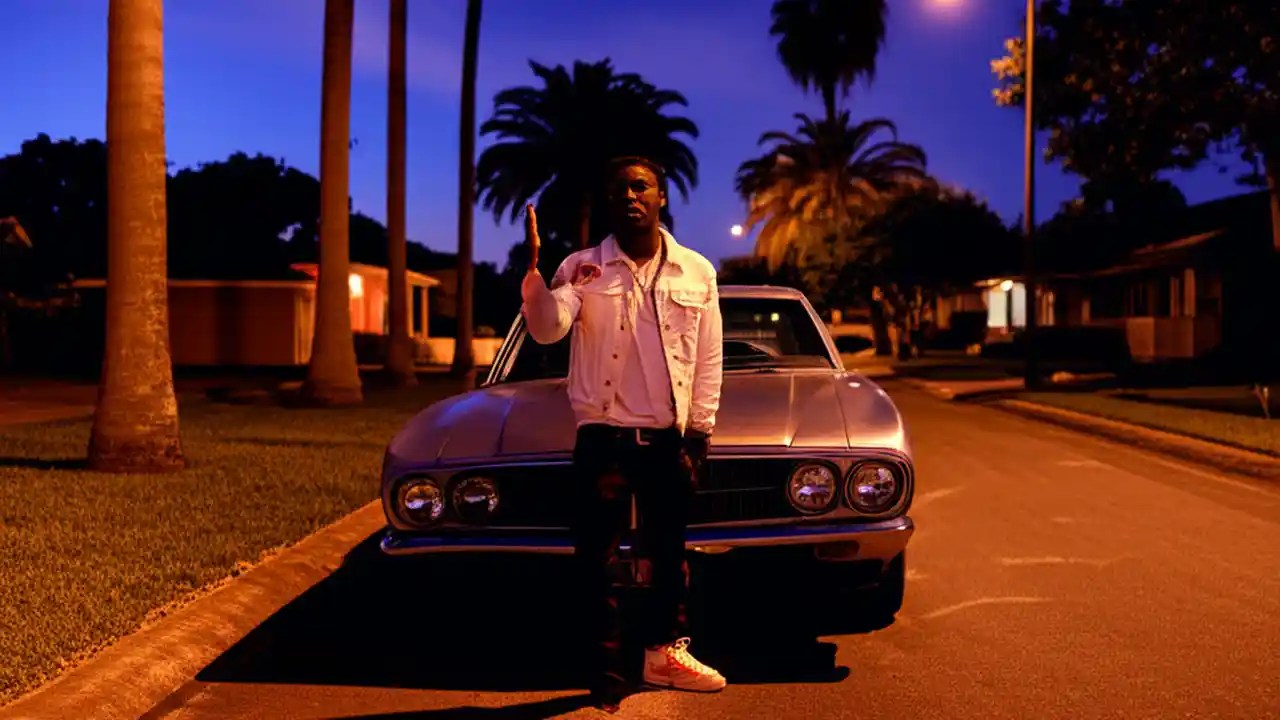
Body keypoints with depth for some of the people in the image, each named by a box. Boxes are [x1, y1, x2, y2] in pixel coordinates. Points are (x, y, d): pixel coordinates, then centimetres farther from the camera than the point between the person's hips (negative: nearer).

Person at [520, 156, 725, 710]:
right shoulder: (582, 268, -1)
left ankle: (665, 652, 30)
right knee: (597, 561, 2)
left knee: (669, 554, 14)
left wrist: (700, 429, 4)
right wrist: (531, 267, -29)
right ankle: (607, 673, 13)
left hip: (668, 439, 2)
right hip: (603, 438, -2)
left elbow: (708, 358, 8)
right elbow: (547, 329, -16)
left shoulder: (697, 272, 5)